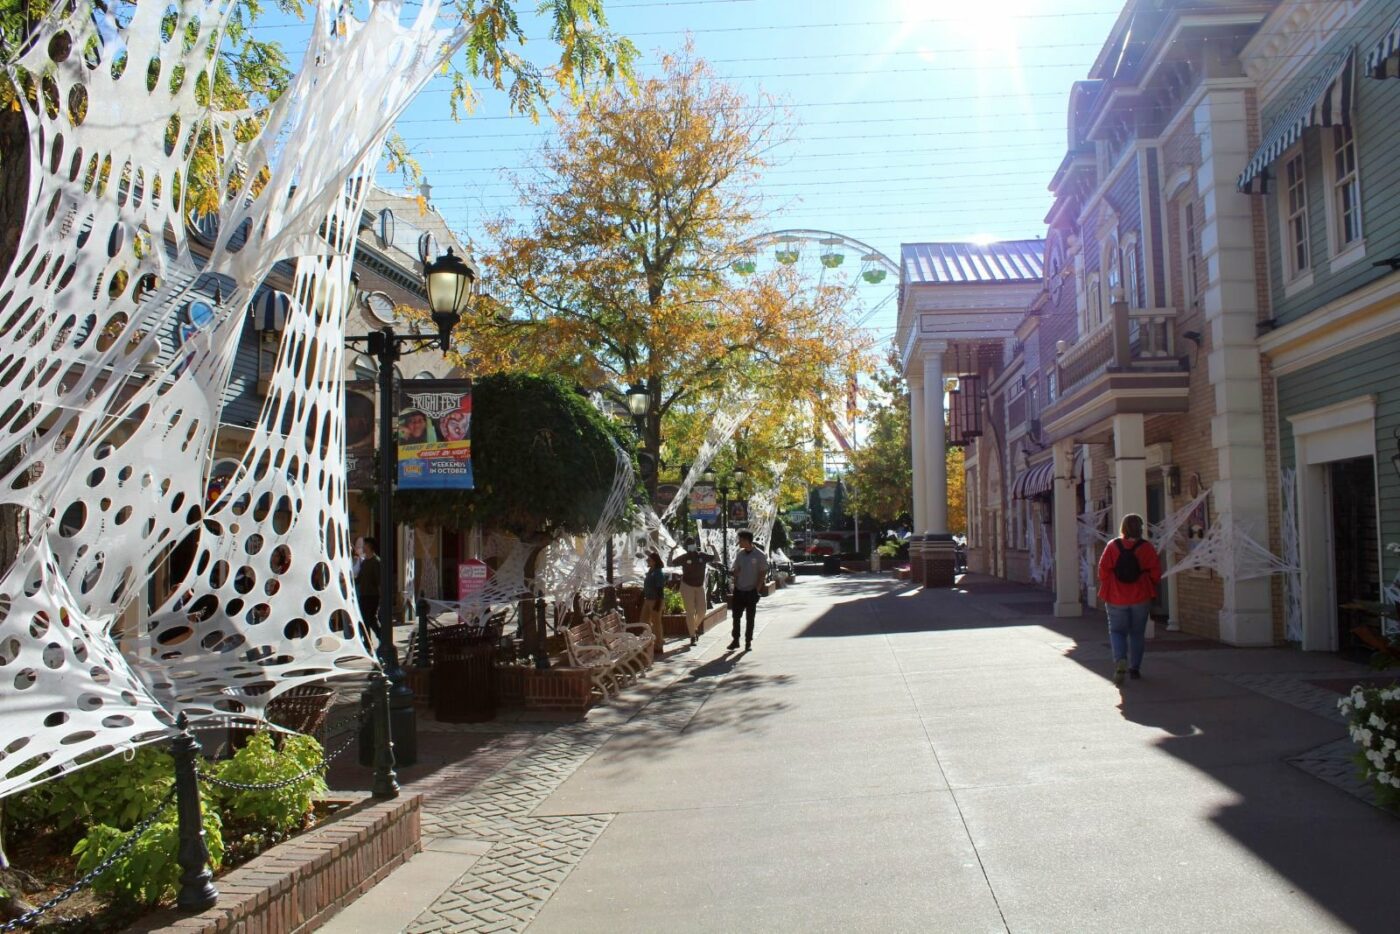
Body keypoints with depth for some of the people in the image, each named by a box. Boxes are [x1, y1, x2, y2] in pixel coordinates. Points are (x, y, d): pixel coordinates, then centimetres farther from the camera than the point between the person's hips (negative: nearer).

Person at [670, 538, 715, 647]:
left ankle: (695, 627, 31)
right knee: (690, 612, -2)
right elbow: (670, 564, -6)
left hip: (700, 586, 3)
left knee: (702, 610, 2)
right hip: (687, 586, -3)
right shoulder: (684, 558, -6)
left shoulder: (702, 556, 1)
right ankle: (692, 636, 5)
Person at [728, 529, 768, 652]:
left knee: (750, 618, 4)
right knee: (736, 616, 5)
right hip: (739, 590, 4)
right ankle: (735, 640, 14)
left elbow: (763, 573, -8)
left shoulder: (759, 555, -9)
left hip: (751, 591, -4)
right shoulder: (739, 554, 6)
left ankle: (748, 642, 13)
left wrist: (757, 589, -12)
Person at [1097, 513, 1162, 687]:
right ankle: (1134, 668, 17)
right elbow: (1156, 572, -6)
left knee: (1117, 631, 8)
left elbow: (1103, 570, -8)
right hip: (1140, 597, 1)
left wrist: (1107, 588, 8)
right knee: (1137, 633, 14)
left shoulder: (1112, 546, -5)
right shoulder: (1146, 547, -6)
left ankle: (1120, 660, -16)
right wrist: (1151, 587, 13)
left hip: (1116, 597, -1)